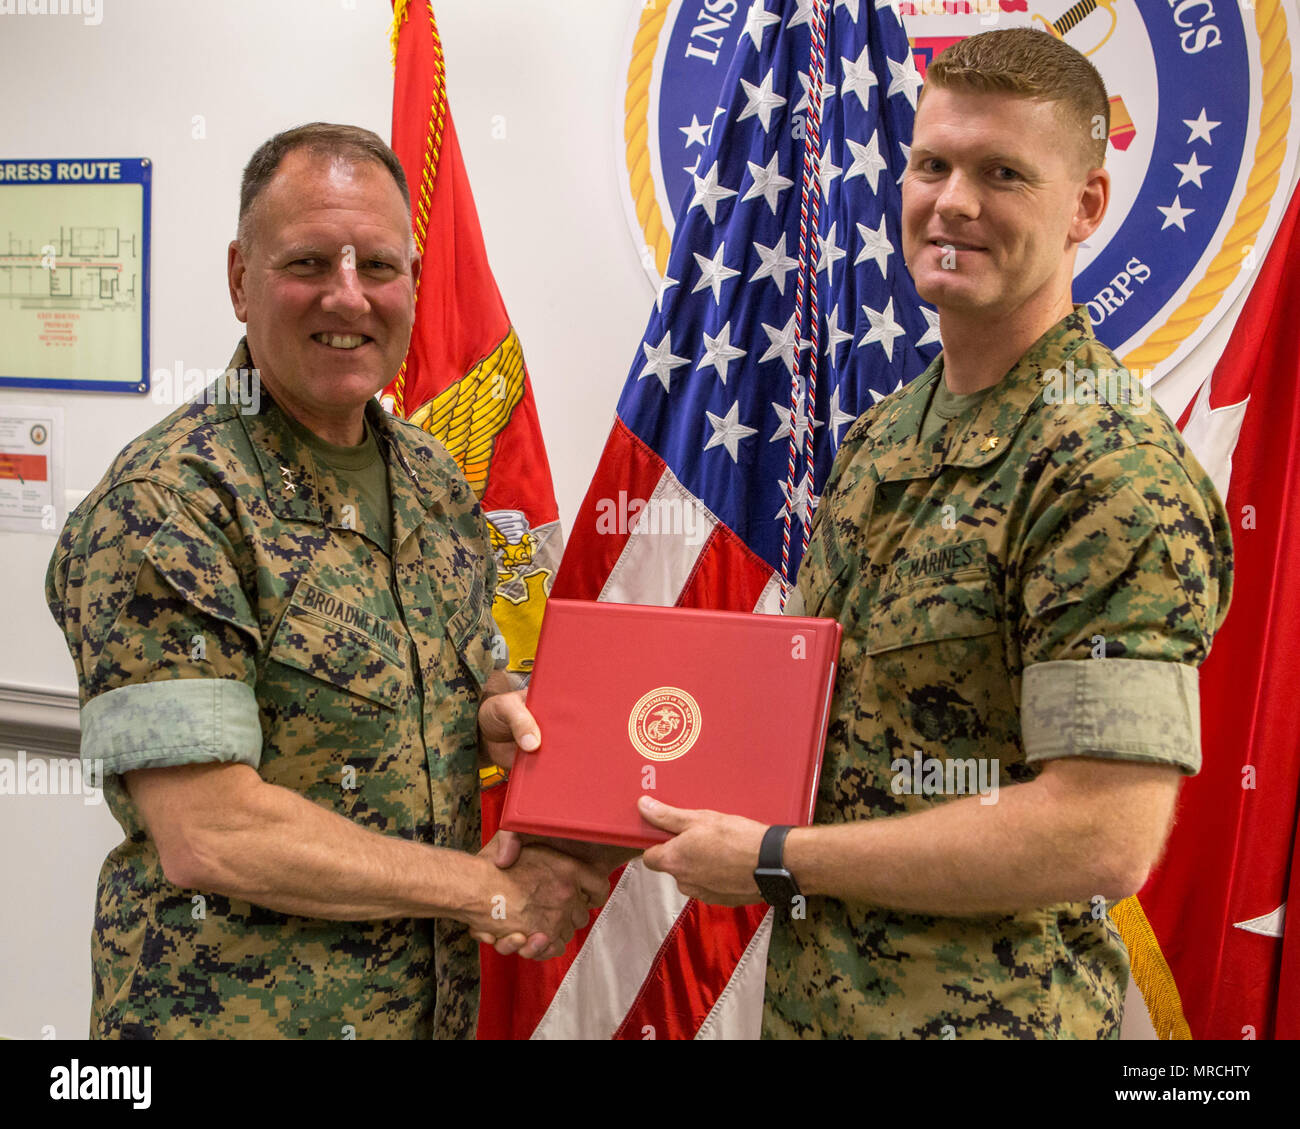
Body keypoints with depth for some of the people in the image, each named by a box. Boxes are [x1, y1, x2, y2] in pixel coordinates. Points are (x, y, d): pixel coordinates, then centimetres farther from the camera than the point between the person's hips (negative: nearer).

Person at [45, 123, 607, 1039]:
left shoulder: (435, 481, 3)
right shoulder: (163, 502, -18)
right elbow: (205, 834, -23)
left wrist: (495, 721, -7)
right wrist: (487, 890, -17)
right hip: (237, 1009, -6)